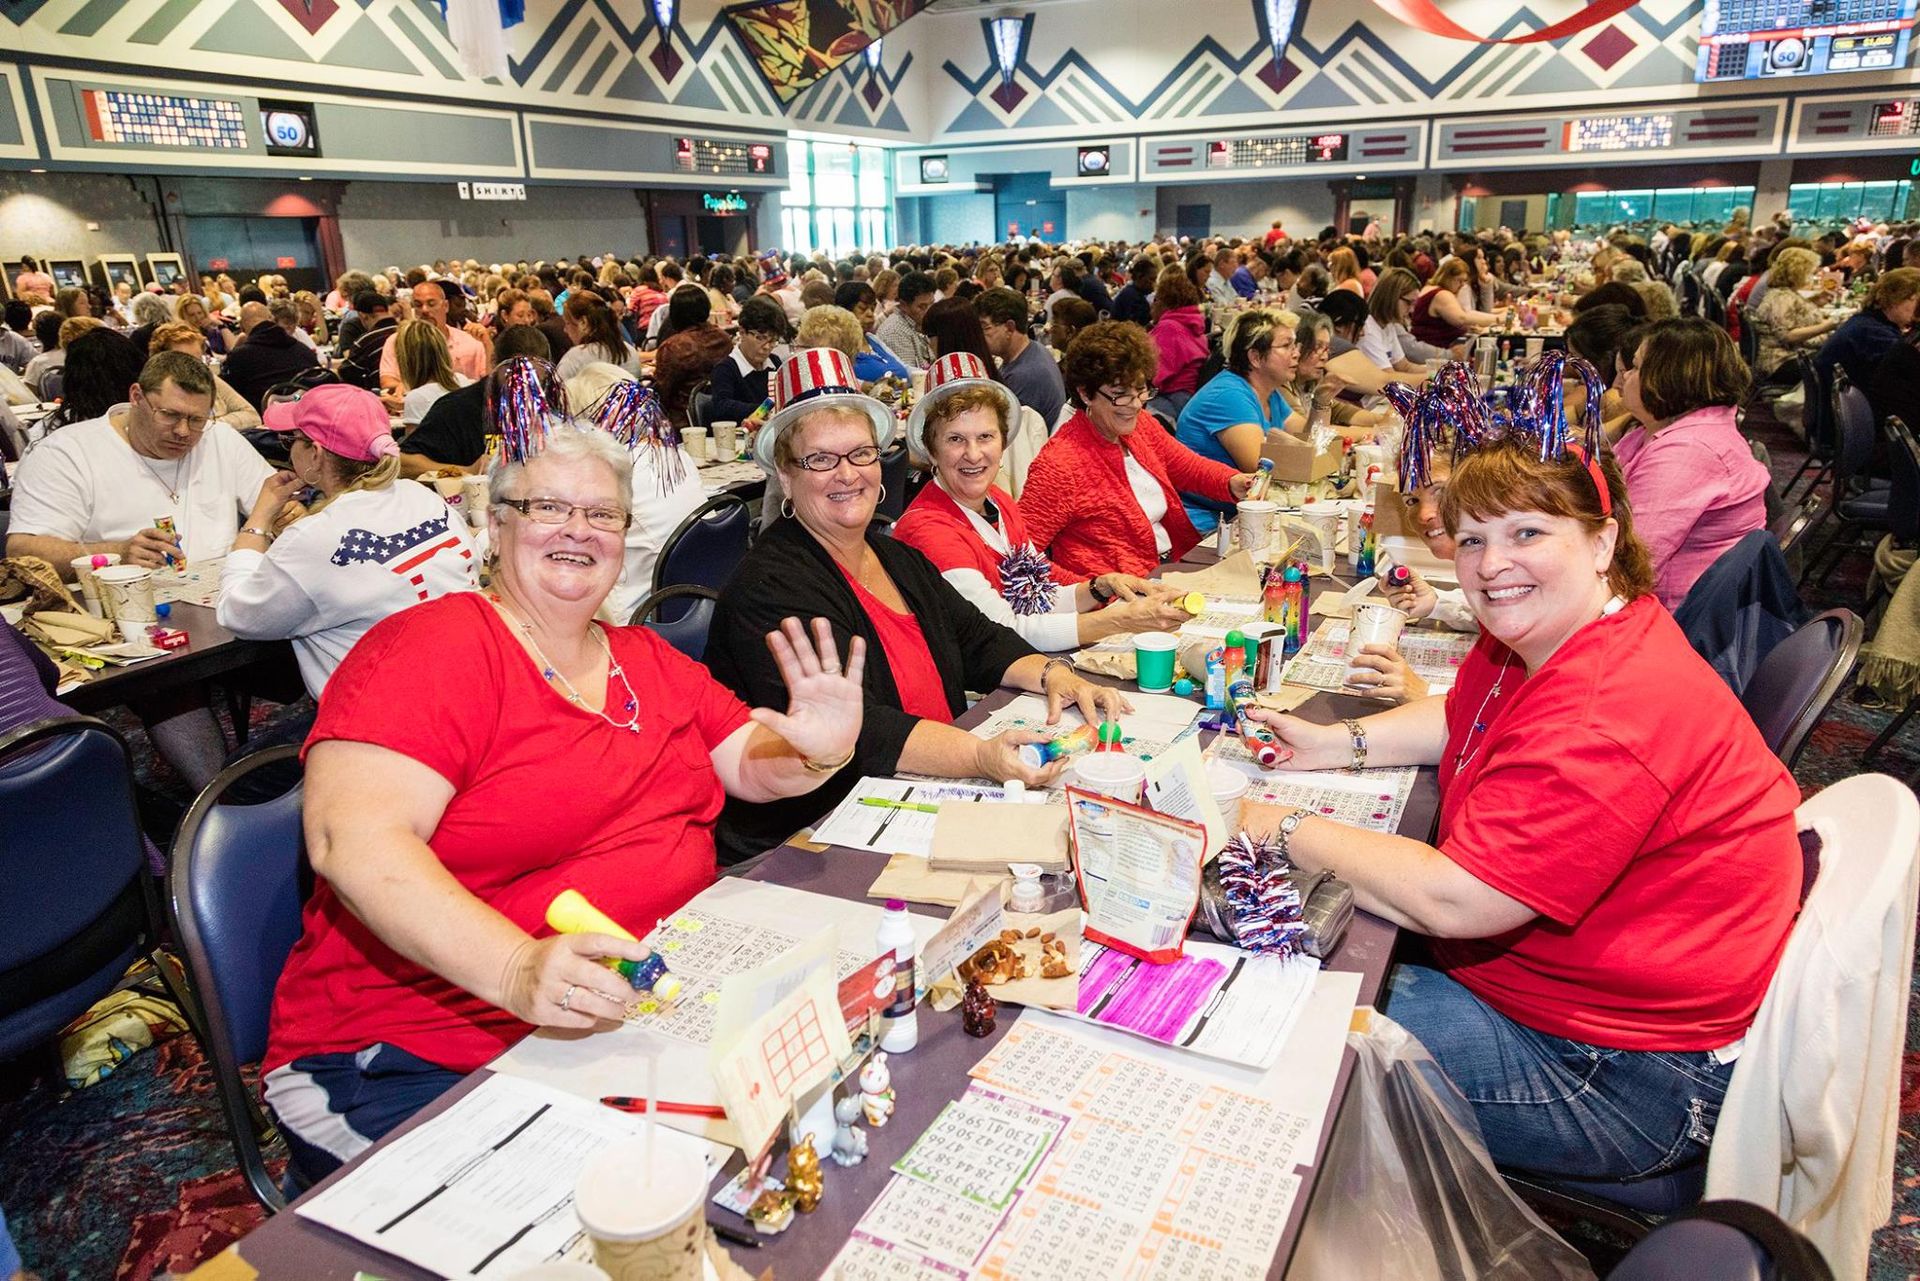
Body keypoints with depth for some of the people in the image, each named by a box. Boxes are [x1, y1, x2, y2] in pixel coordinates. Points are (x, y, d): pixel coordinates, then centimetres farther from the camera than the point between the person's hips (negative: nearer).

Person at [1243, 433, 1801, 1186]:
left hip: (1637, 1074, -10)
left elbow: (1451, 899, -34)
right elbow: (1461, 719, 18)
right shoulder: (1544, 634, -1)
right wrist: (1335, 744, 2)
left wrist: (1292, 832, -20)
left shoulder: (1606, 725, -33)